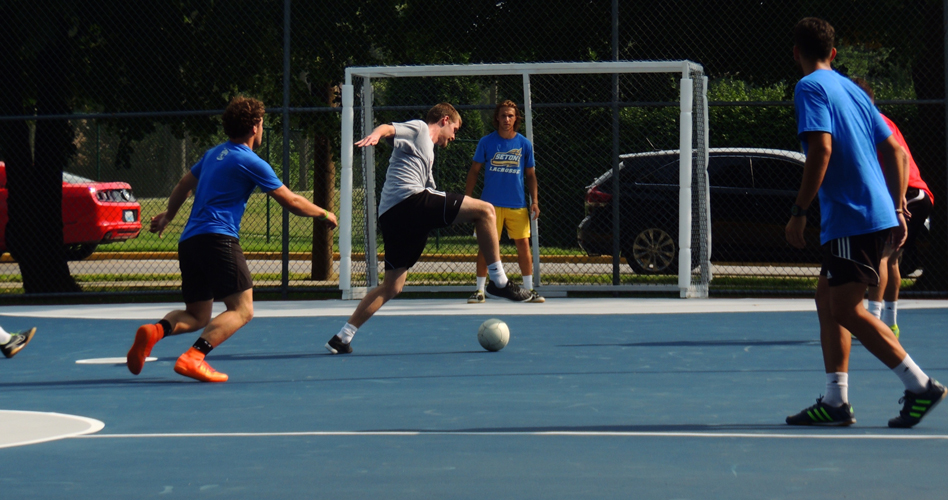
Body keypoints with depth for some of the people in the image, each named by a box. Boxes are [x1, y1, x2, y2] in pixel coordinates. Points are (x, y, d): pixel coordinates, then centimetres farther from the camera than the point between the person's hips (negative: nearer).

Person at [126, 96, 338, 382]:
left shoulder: (214, 154, 20)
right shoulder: (251, 162, -2)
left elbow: (185, 184, 35)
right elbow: (291, 201, 0)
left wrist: (168, 215, 52)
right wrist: (323, 214, 17)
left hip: (189, 241, 8)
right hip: (218, 239, -8)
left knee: (197, 316, 14)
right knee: (242, 309, -7)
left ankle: (155, 331, -16)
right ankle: (194, 357, -27)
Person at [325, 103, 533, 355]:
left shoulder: (427, 150, 36)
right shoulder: (418, 128, 11)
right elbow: (389, 128, -10)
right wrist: (375, 134, -32)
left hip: (390, 216, 10)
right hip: (409, 200, -10)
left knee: (391, 287, 13)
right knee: (484, 210, -7)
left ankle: (342, 337, 11)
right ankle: (498, 280, -5)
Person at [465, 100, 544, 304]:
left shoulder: (524, 144, 5)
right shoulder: (486, 142, 2)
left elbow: (530, 175, 11)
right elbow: (474, 171, 7)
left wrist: (534, 201, 2)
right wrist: (466, 198, 2)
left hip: (518, 205, 1)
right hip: (491, 203, -1)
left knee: (523, 245, 1)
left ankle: (529, 290, 9)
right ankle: (480, 290, 3)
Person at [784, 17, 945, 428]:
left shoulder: (810, 88, -6)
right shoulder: (851, 89, 19)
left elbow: (821, 149, -20)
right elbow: (894, 151, 18)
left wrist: (799, 212, -16)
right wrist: (897, 211, 20)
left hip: (854, 219, -9)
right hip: (878, 213, 9)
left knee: (846, 309, -9)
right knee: (827, 300, 13)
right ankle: (835, 401, 9)